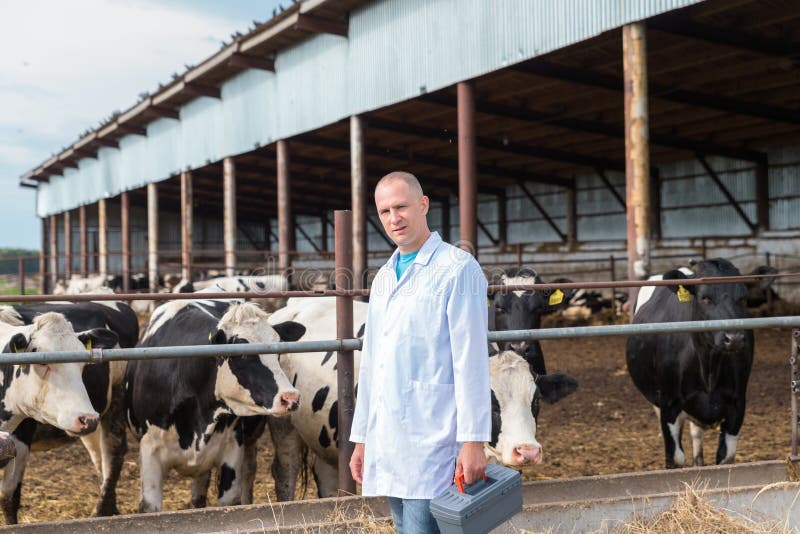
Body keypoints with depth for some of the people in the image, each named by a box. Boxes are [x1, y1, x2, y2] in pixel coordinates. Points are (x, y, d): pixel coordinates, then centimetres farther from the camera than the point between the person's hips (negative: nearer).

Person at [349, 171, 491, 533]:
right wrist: (361, 438, 17)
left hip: (432, 439, -7)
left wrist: (473, 441, -15)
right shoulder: (384, 278, 18)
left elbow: (471, 361, -11)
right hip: (386, 442, 7)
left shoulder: (457, 269, -5)